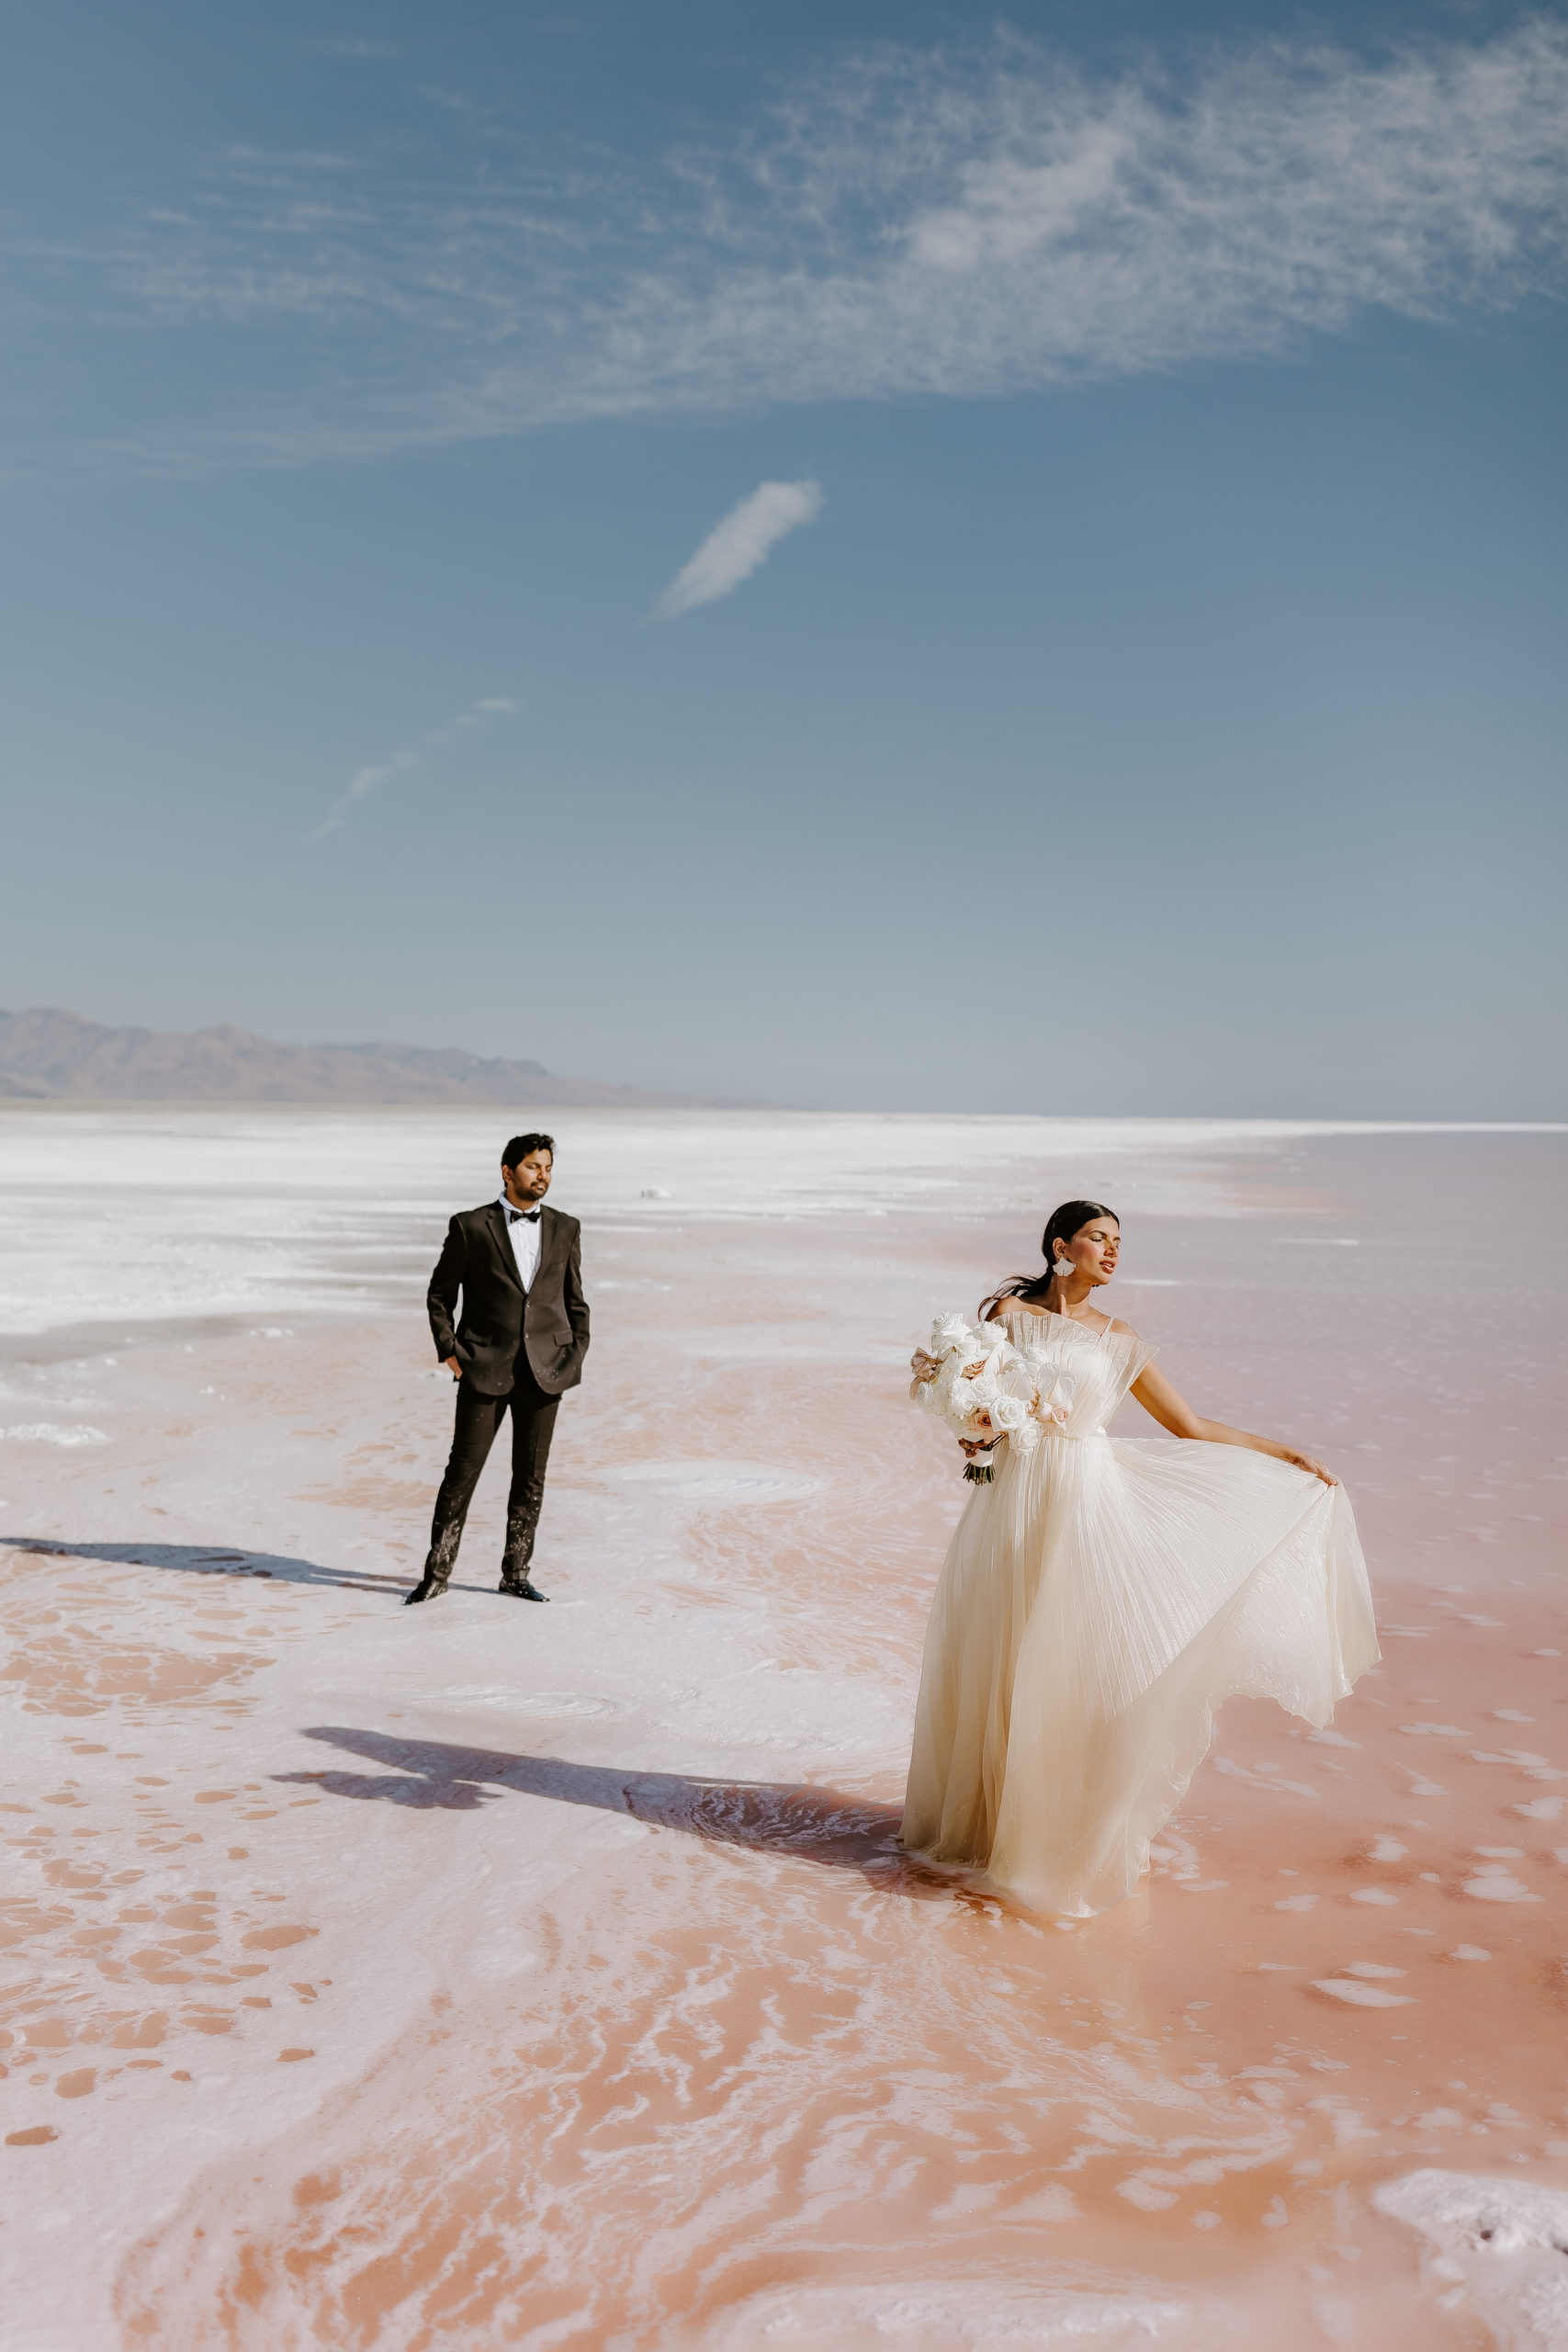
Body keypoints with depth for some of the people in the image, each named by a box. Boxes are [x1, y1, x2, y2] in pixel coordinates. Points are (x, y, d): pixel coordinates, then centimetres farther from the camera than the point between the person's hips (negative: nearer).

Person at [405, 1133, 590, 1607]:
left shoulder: (565, 1229, 9)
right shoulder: (470, 1227, 0)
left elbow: (576, 1302, 15)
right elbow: (439, 1294, 6)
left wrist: (576, 1355, 5)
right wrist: (449, 1352, -2)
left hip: (545, 1370, 3)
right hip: (486, 1370, -3)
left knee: (530, 1477, 7)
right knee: (462, 1470, -2)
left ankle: (516, 1573, 19)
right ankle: (436, 1574, 8)